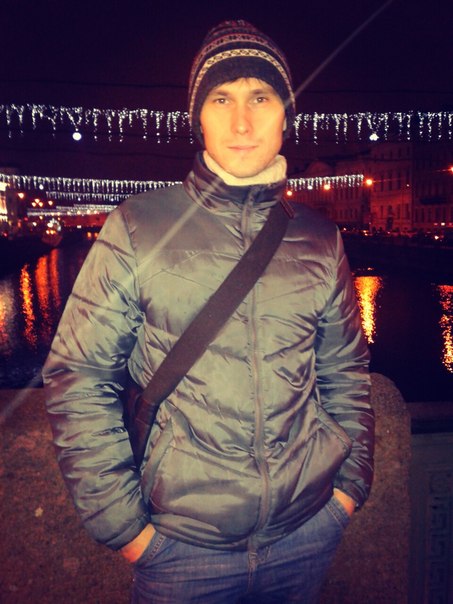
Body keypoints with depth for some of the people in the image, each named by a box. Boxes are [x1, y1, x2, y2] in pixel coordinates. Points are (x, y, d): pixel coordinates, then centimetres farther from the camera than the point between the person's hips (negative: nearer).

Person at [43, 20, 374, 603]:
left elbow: (345, 373, 9)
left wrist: (352, 481, 6)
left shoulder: (319, 239, -1)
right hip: (183, 543, -2)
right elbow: (77, 378, -9)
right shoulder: (138, 228, -10)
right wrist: (122, 522, -9)